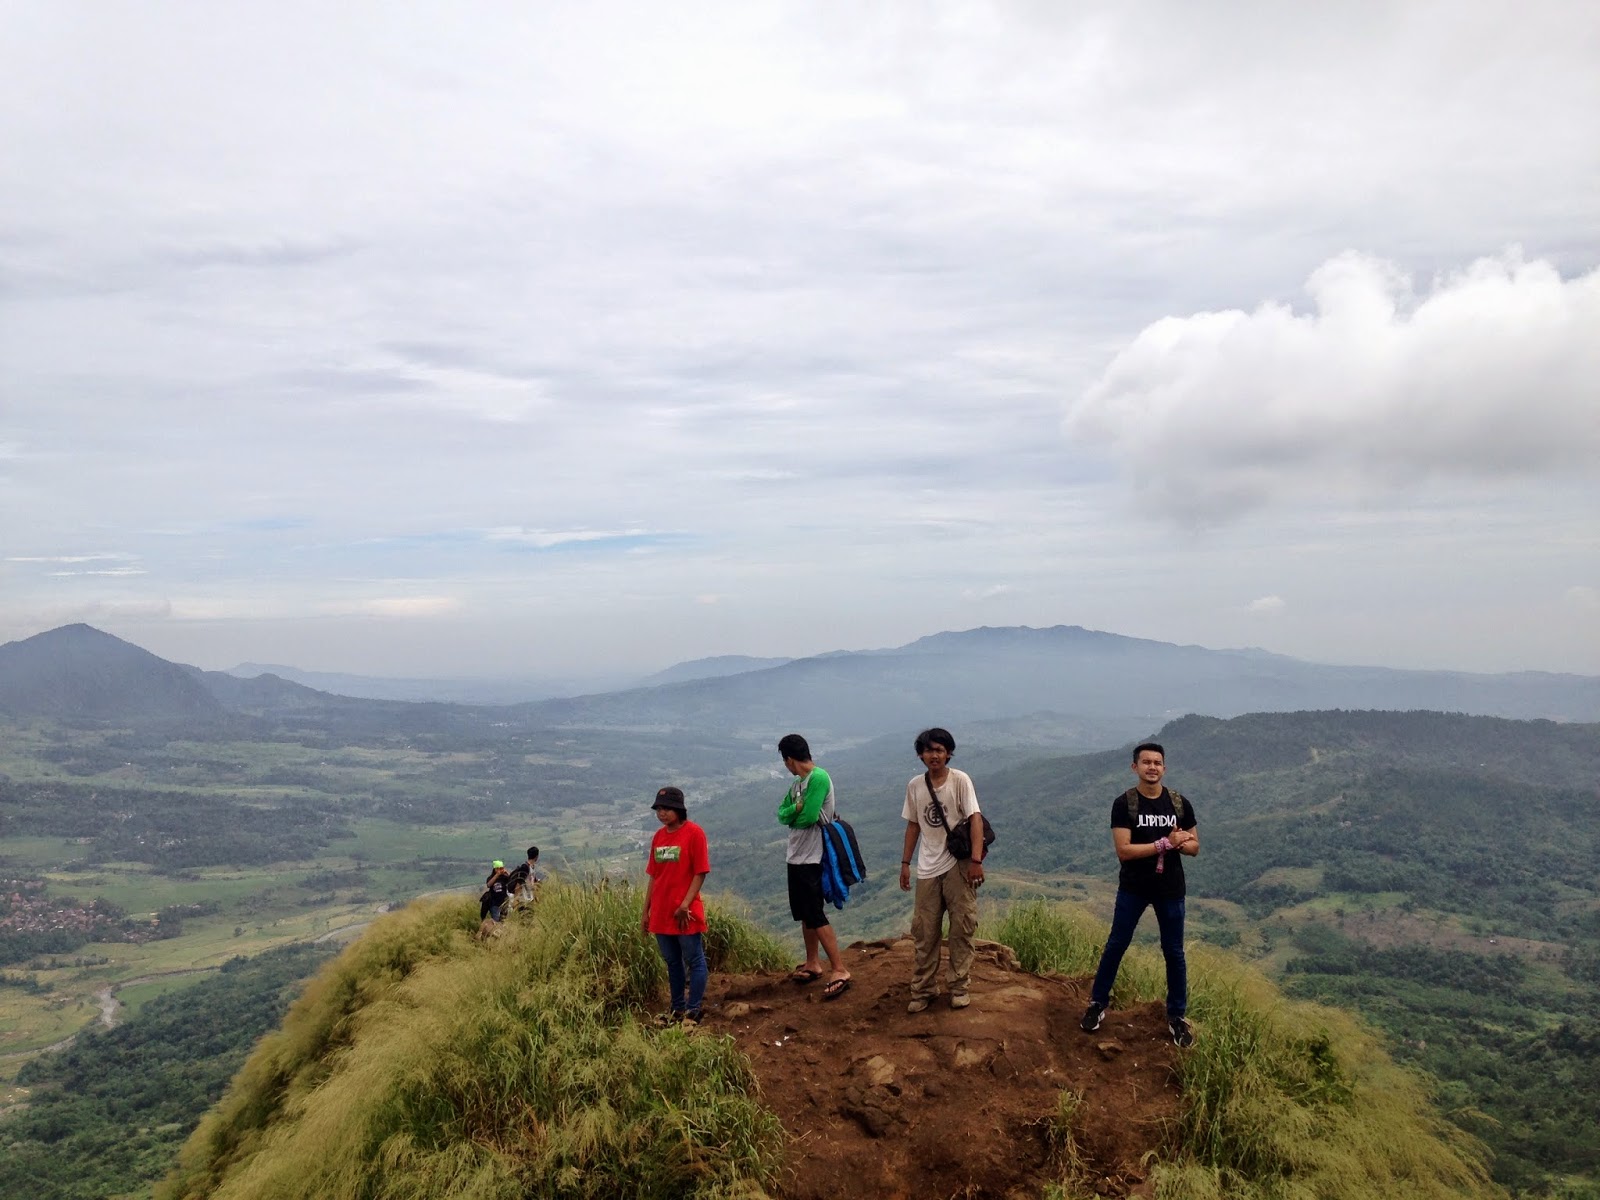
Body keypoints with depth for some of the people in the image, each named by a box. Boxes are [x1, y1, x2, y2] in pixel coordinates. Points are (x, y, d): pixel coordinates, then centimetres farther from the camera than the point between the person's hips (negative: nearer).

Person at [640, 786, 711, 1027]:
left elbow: (700, 873, -12)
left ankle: (693, 1012, 9)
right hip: (661, 913, 7)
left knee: (695, 962, 2)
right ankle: (677, 1008, 27)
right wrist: (646, 910, 11)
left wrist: (685, 905, -18)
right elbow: (653, 876, 13)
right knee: (672, 963, 16)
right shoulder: (658, 836, 9)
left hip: (685, 914, -6)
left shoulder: (694, 833, -10)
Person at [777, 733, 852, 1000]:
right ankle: (812, 964, 28)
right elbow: (781, 815, 7)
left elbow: (807, 817, -24)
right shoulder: (797, 783, 11)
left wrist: (792, 814, -3)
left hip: (811, 858, -10)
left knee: (815, 915, -10)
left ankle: (839, 971, -6)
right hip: (796, 857, 10)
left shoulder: (818, 778, -18)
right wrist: (795, 809, -15)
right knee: (804, 913, 17)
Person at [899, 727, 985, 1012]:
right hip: (927, 868, 3)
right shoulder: (914, 785, 3)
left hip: (957, 866, -3)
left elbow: (975, 819, -15)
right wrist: (905, 863, 11)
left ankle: (960, 988, 17)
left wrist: (976, 860, -23)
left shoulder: (960, 780, -9)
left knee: (961, 929, 3)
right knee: (924, 932, 6)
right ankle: (922, 990, 18)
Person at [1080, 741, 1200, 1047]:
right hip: (1133, 888, -2)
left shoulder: (1180, 804, -2)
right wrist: (1165, 842, -23)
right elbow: (1123, 850, -18)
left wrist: (1181, 843, -19)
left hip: (1170, 889, 2)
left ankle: (1177, 1016, 24)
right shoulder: (1124, 804, -11)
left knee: (1174, 952, 10)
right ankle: (1097, 1003, 22)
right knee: (1116, 946, 8)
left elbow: (1194, 847, 4)